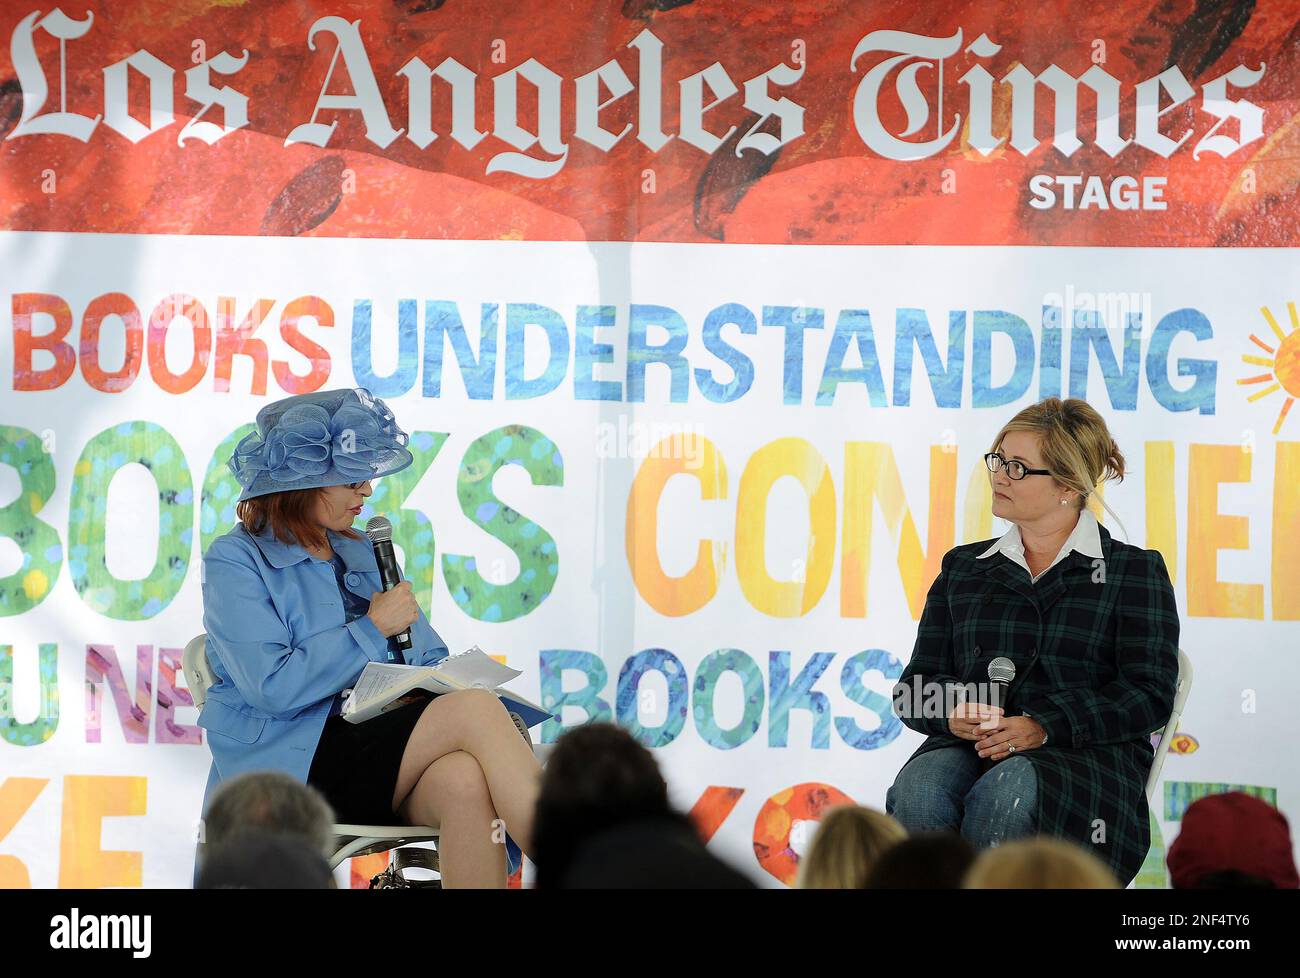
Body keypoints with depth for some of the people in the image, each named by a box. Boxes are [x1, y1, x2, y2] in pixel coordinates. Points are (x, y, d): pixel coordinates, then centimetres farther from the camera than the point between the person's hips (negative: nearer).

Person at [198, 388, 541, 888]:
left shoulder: (362, 556, 23)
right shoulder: (235, 561, 1)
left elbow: (429, 659, 22)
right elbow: (274, 688, -13)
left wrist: (433, 689, -3)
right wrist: (373, 629, -6)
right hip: (288, 764, -6)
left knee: (463, 778, -34)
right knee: (476, 710, -27)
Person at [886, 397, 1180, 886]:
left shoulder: (1134, 571, 11)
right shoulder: (962, 568, 23)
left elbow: (1150, 694, -1)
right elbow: (917, 683, 17)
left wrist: (1043, 727, -15)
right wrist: (952, 713, -8)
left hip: (1085, 754, -3)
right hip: (969, 746, 3)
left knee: (1006, 793, -38)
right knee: (920, 789, -34)